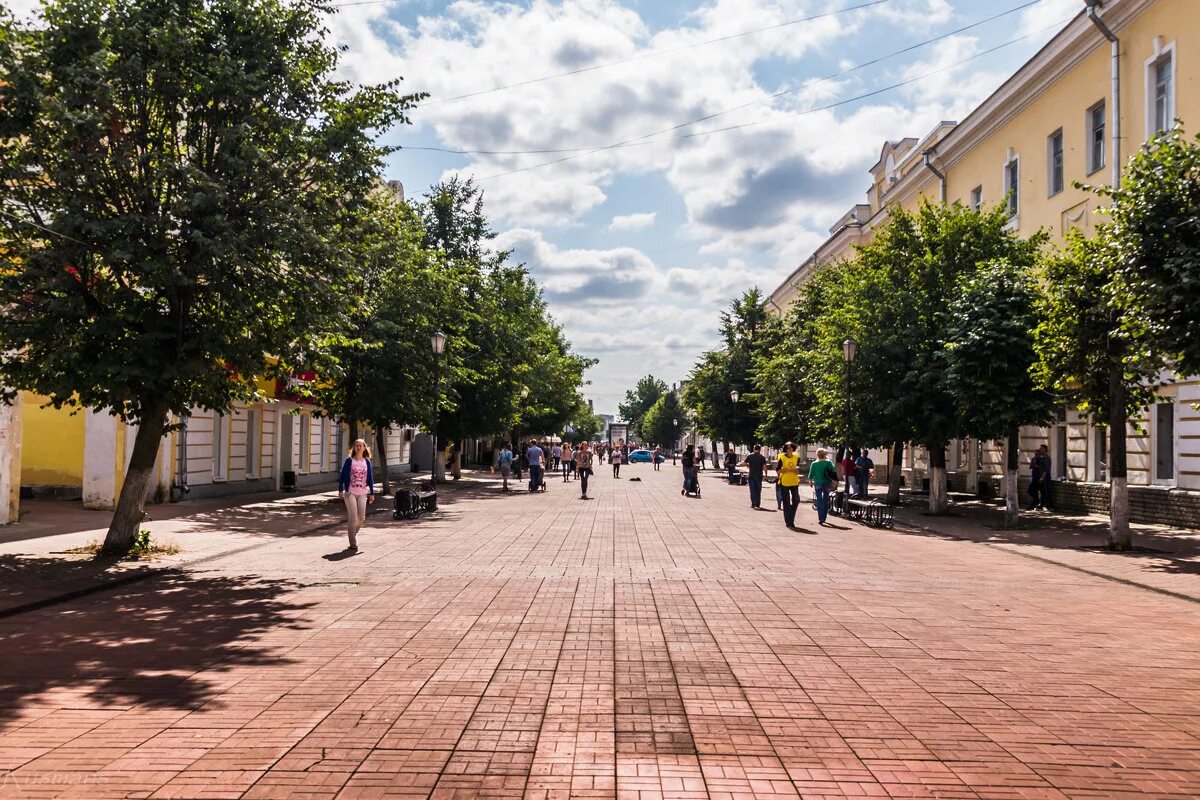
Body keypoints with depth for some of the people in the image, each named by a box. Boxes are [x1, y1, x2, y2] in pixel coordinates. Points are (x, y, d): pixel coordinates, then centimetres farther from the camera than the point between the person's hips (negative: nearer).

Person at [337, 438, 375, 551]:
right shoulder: (349, 460, -1)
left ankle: (353, 534, 29)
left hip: (362, 493, 3)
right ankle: (353, 543, 0)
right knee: (352, 517, -5)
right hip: (350, 493, -3)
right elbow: (342, 476, 0)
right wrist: (340, 490, -6)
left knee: (361, 518, 1)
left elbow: (370, 478, 10)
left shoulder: (367, 462, 8)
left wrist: (372, 493, 7)